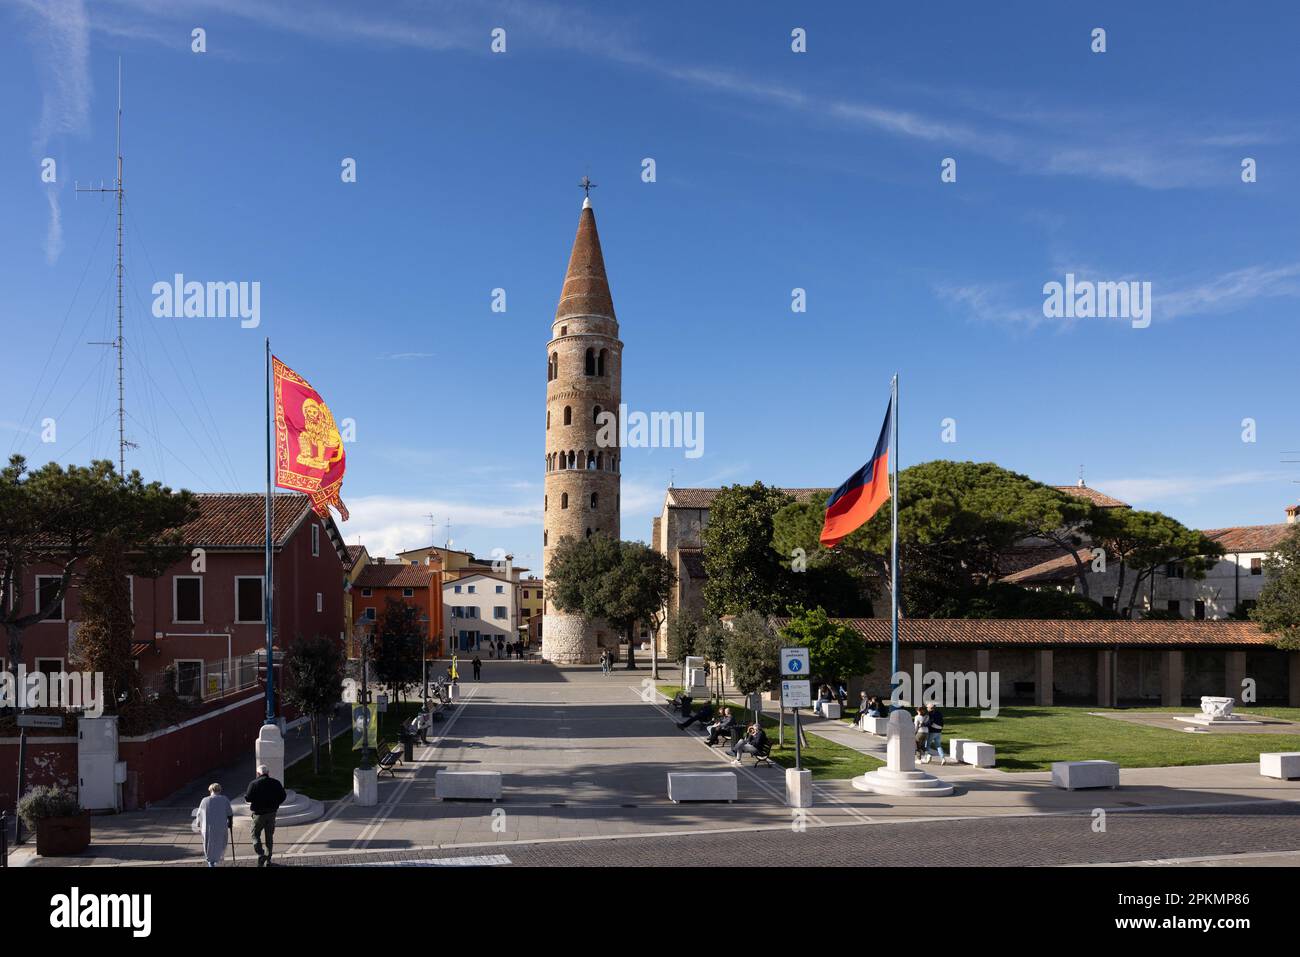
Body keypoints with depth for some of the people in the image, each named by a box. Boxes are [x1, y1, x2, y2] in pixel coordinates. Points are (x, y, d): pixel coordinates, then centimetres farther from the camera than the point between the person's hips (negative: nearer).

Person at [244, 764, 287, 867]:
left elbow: (248, 798, -14)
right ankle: (268, 860, 18)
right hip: (271, 813, 4)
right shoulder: (276, 783, 1)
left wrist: (245, 794, 8)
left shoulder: (254, 784, -11)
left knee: (255, 835, 9)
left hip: (258, 813, -4)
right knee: (269, 836, 14)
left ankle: (261, 855, -11)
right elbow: (283, 796, 1)